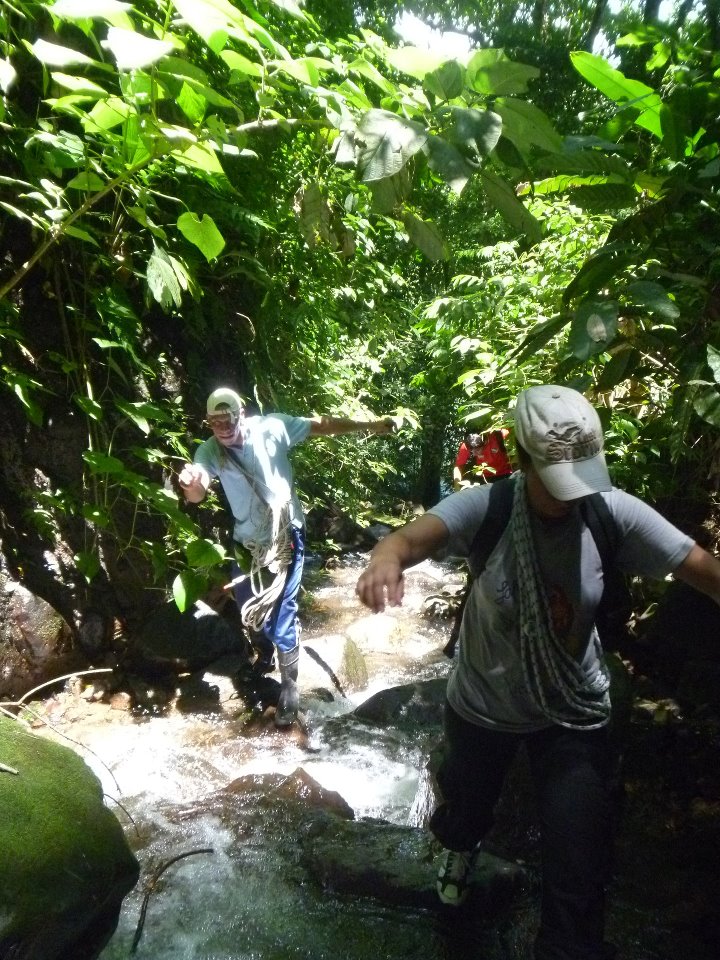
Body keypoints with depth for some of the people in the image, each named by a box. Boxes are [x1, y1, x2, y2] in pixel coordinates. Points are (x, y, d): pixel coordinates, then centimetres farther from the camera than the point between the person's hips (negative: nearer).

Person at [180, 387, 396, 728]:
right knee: (249, 610, 17)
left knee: (281, 613, -4)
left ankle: (289, 686, 14)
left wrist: (369, 425, -16)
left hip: (285, 537, -3)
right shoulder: (209, 451, -12)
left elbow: (323, 425, -10)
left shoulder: (272, 428, -15)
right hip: (246, 542, 4)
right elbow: (197, 494, -30)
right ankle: (264, 658, 48)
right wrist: (190, 485, -54)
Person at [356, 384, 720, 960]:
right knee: (466, 803, 30)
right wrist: (387, 558, -63)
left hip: (574, 713, 0)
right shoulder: (486, 507, -25)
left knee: (579, 873, 3)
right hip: (482, 705, 1)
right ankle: (461, 847, 69)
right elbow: (416, 535, -40)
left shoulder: (614, 512, -21)